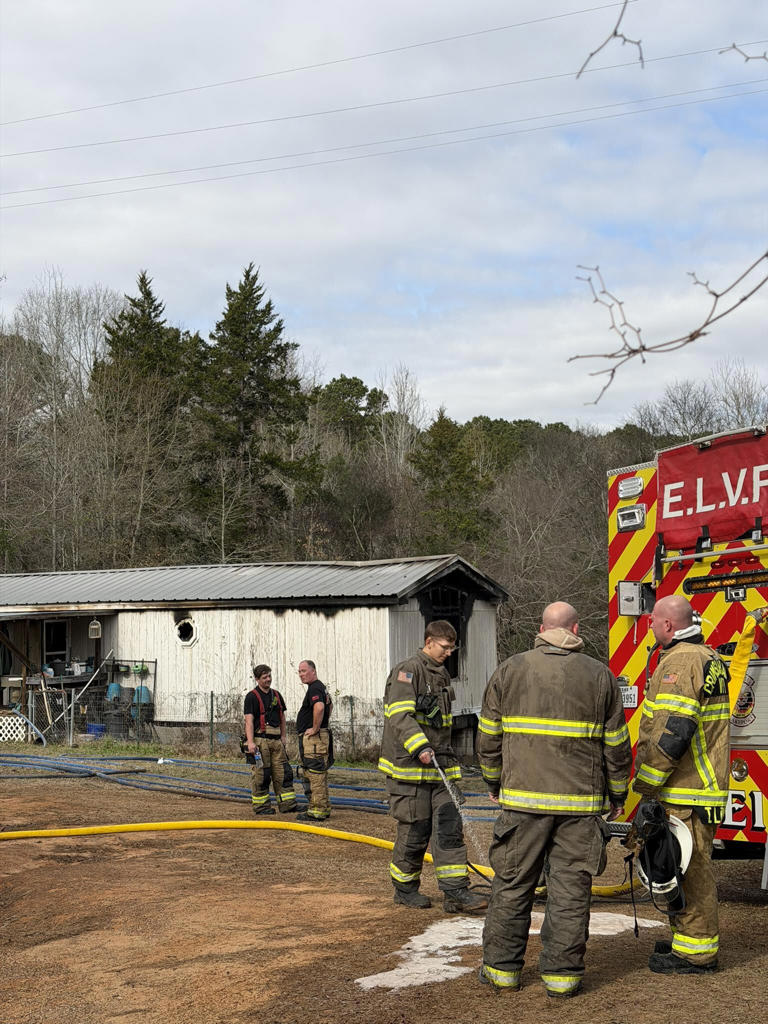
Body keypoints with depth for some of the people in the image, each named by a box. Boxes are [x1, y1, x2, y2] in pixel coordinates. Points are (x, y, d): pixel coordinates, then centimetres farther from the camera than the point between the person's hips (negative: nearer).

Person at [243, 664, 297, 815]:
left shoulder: (276, 695, 15)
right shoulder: (252, 697, -6)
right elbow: (249, 721, -13)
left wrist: (283, 736, 13)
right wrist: (250, 742, -21)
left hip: (276, 740, 6)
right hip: (260, 740, -6)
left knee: (283, 772, 3)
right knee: (260, 774, -2)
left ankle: (287, 804, 5)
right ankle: (261, 806, 6)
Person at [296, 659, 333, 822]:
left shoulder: (314, 688, -14)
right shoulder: (321, 687, 19)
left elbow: (319, 707, -34)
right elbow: (330, 705, 38)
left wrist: (315, 728, -24)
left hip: (313, 737, -11)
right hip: (319, 738, 11)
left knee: (316, 775, -9)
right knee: (319, 775, 15)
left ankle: (317, 811, -9)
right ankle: (324, 808, 19)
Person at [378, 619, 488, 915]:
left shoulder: (442, 674, 18)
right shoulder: (408, 670, -10)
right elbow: (400, 715, -21)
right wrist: (420, 748, -33)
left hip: (439, 765, 8)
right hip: (409, 766, -8)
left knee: (450, 827, 0)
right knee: (415, 830, -1)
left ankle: (456, 892, -1)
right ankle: (404, 888, 17)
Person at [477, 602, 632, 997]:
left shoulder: (509, 670, 3)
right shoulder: (599, 676, 3)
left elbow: (489, 737, 8)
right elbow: (616, 745, 6)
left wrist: (494, 782, 22)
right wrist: (617, 794, 18)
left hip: (523, 798, 0)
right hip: (580, 802, 0)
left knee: (512, 884, 9)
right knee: (570, 890, 4)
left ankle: (502, 968, 15)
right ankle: (561, 974, 7)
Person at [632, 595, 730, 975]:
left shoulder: (680, 661, -16)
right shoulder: (706, 657, 17)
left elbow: (674, 731, -24)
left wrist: (645, 782, -17)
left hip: (685, 791, -10)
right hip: (699, 785, 10)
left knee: (689, 868, -5)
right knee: (689, 867, 17)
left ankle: (696, 953, 0)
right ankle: (688, 939, 26)